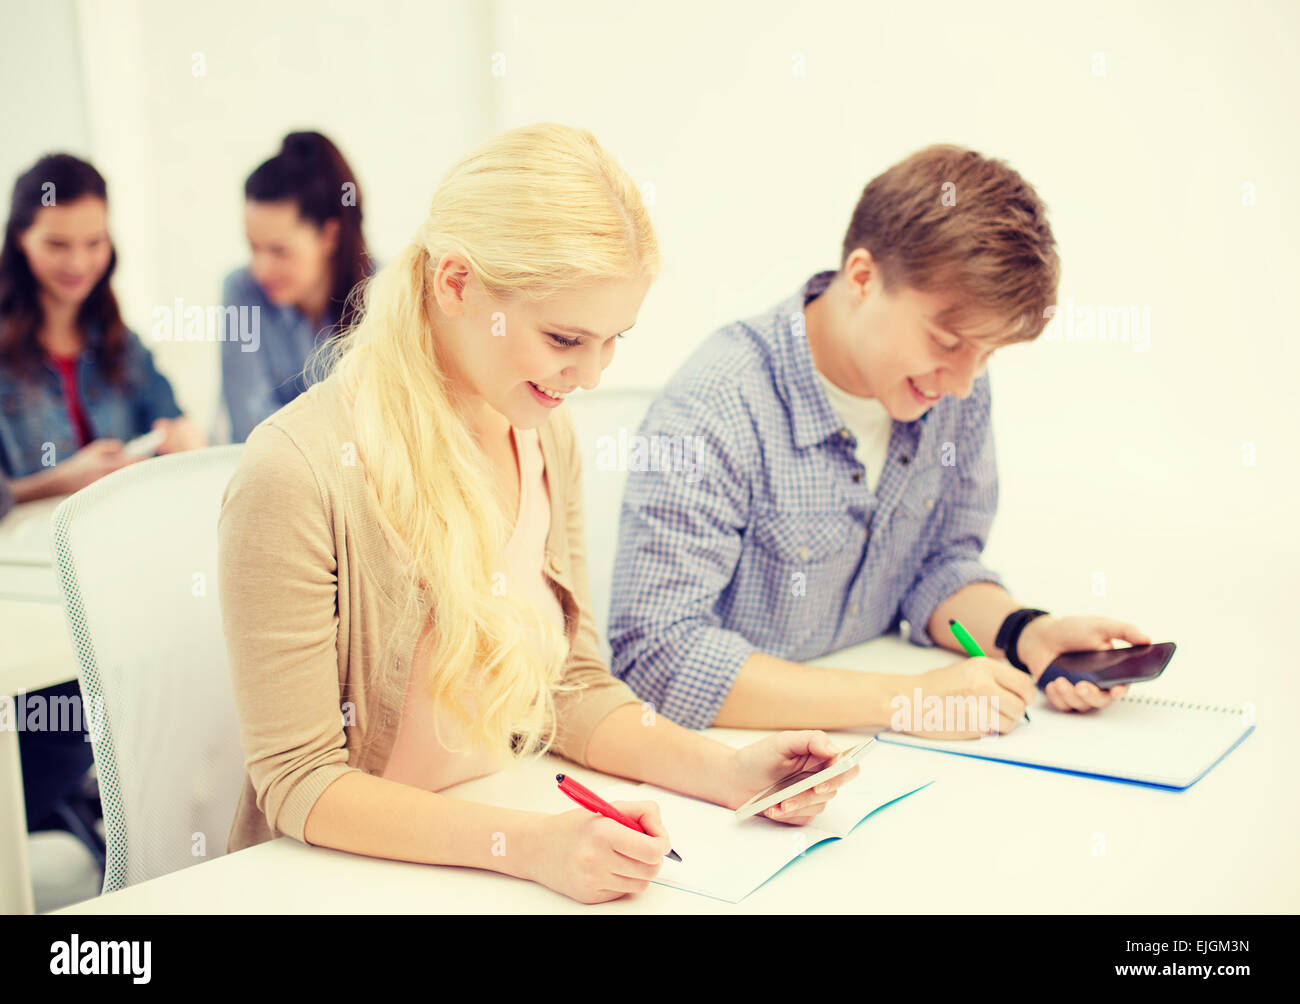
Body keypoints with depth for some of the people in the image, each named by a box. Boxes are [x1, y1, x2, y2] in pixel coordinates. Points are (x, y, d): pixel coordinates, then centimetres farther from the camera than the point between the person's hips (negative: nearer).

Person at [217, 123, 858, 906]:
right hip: (347, 878, -5)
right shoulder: (299, 473, -19)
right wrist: (522, 844, -26)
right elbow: (300, 785, -15)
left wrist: (723, 771, -7)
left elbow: (574, 688, 7)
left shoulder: (546, 436, 2)